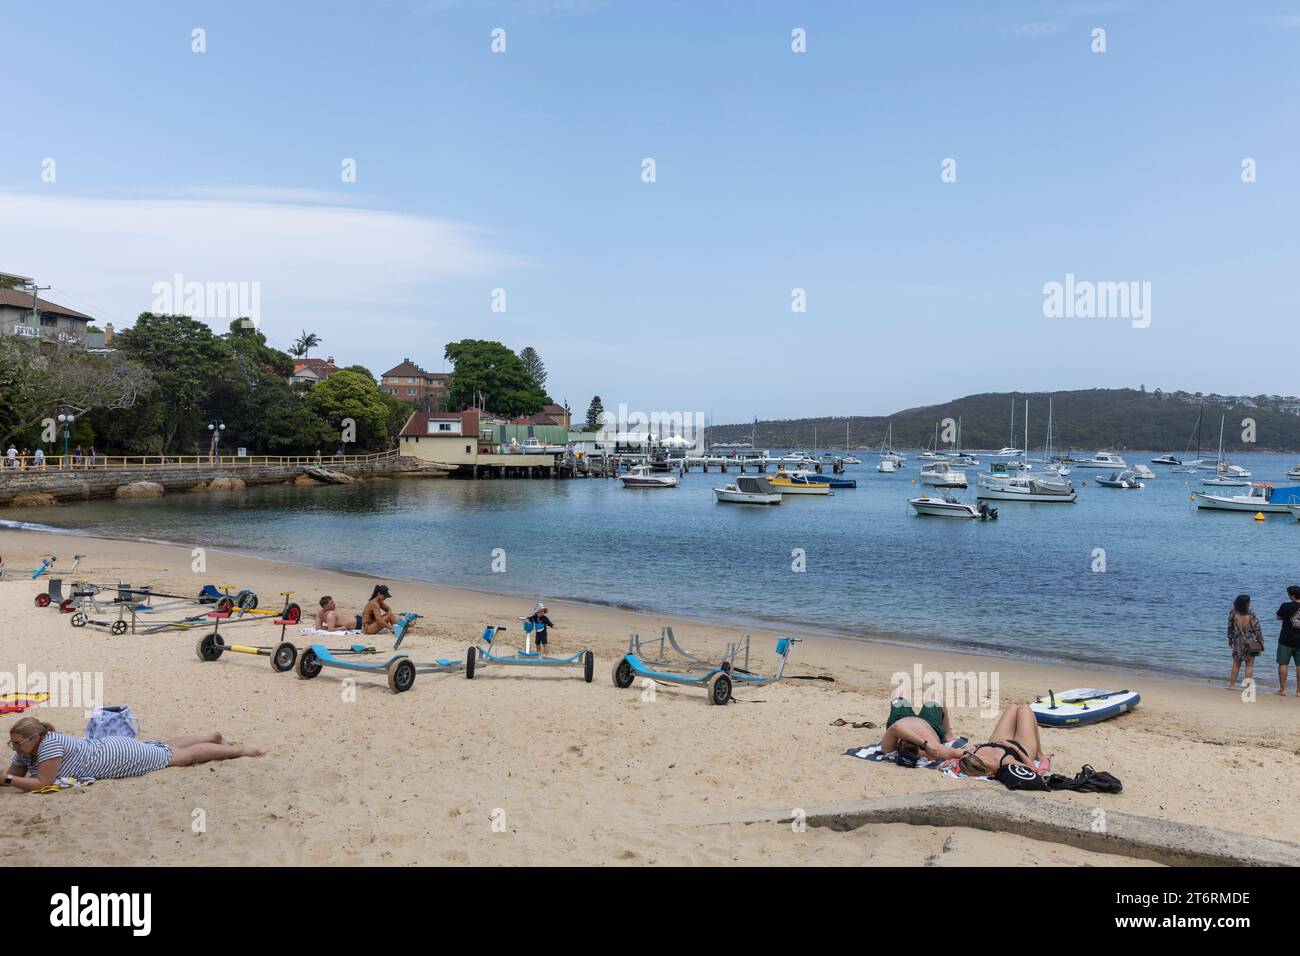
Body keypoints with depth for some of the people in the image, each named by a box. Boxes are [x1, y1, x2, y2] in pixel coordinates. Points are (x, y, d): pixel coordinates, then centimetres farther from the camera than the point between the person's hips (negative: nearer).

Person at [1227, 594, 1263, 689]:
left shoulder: (1233, 614, -10)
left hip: (1238, 642, 2)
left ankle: (1232, 684, 20)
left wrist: (1230, 639, 16)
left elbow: (1230, 628, 2)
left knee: (1236, 664, 16)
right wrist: (1261, 642, 3)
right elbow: (1257, 631, -9)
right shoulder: (1251, 616, -17)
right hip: (1251, 643, -2)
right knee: (1249, 665, 8)